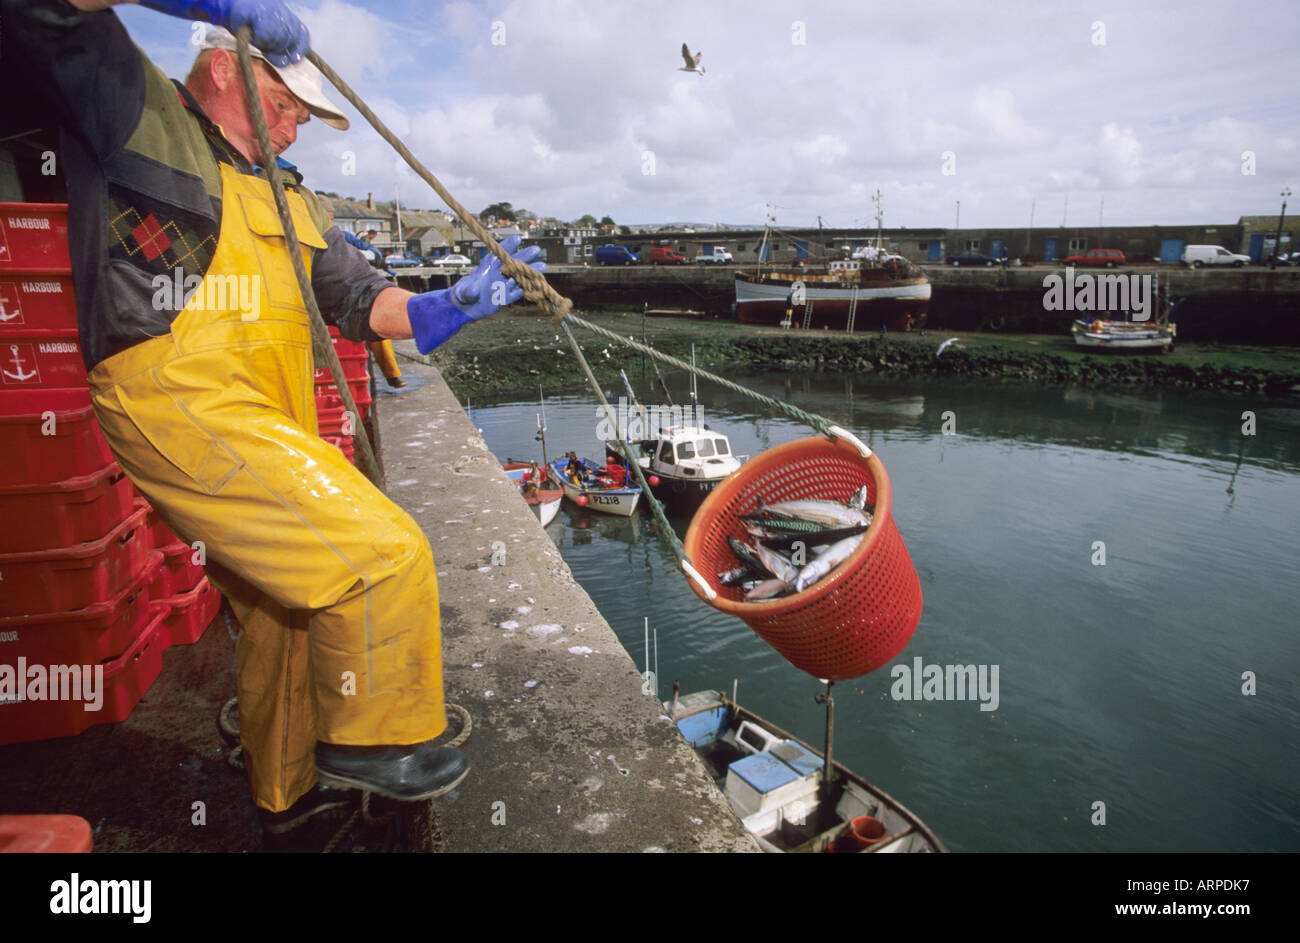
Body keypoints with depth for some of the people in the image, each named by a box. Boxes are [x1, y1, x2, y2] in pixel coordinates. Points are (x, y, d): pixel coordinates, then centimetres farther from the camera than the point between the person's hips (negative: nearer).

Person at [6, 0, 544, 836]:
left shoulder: (288, 196, 24)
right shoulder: (137, 109, 3)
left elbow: (358, 298, 16)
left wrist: (453, 306, -1)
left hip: (266, 428, 9)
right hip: (182, 406, -9)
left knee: (285, 613, 18)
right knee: (386, 556, -15)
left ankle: (289, 791, 38)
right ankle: (371, 740, 6)